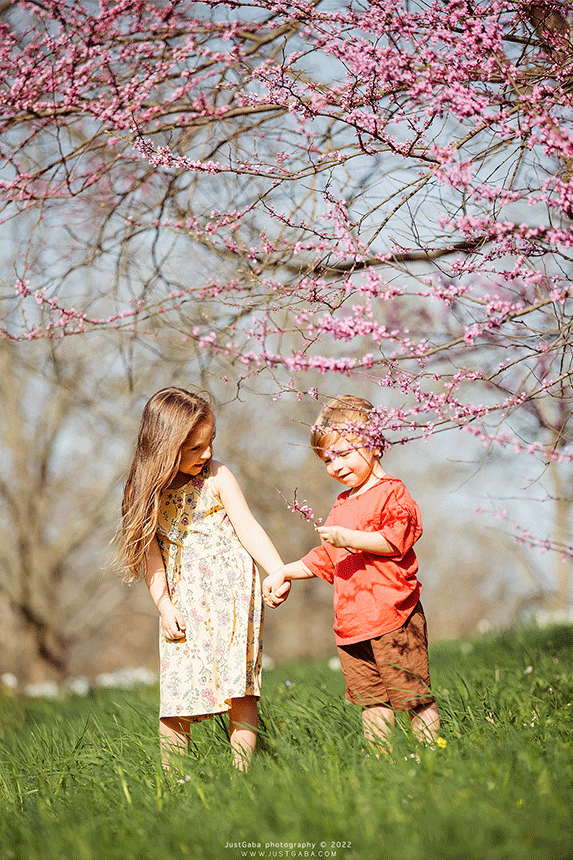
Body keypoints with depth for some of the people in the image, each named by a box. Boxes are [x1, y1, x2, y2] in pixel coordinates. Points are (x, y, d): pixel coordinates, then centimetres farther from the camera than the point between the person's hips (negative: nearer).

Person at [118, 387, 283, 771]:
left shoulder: (217, 478, -1)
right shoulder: (148, 491, 2)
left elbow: (249, 529, -3)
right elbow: (152, 552, 3)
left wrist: (280, 572, -16)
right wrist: (164, 605, -6)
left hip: (229, 591, -1)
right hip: (183, 601, 1)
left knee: (238, 686, -6)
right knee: (175, 695, -4)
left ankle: (242, 773, -1)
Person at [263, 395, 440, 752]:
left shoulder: (391, 493, -3)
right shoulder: (342, 504, 22)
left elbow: (397, 539, -17)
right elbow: (325, 559, 29)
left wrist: (352, 539, -22)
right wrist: (283, 574, 23)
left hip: (392, 614, -8)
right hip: (352, 622, 8)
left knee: (413, 692, -6)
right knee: (371, 699, 9)